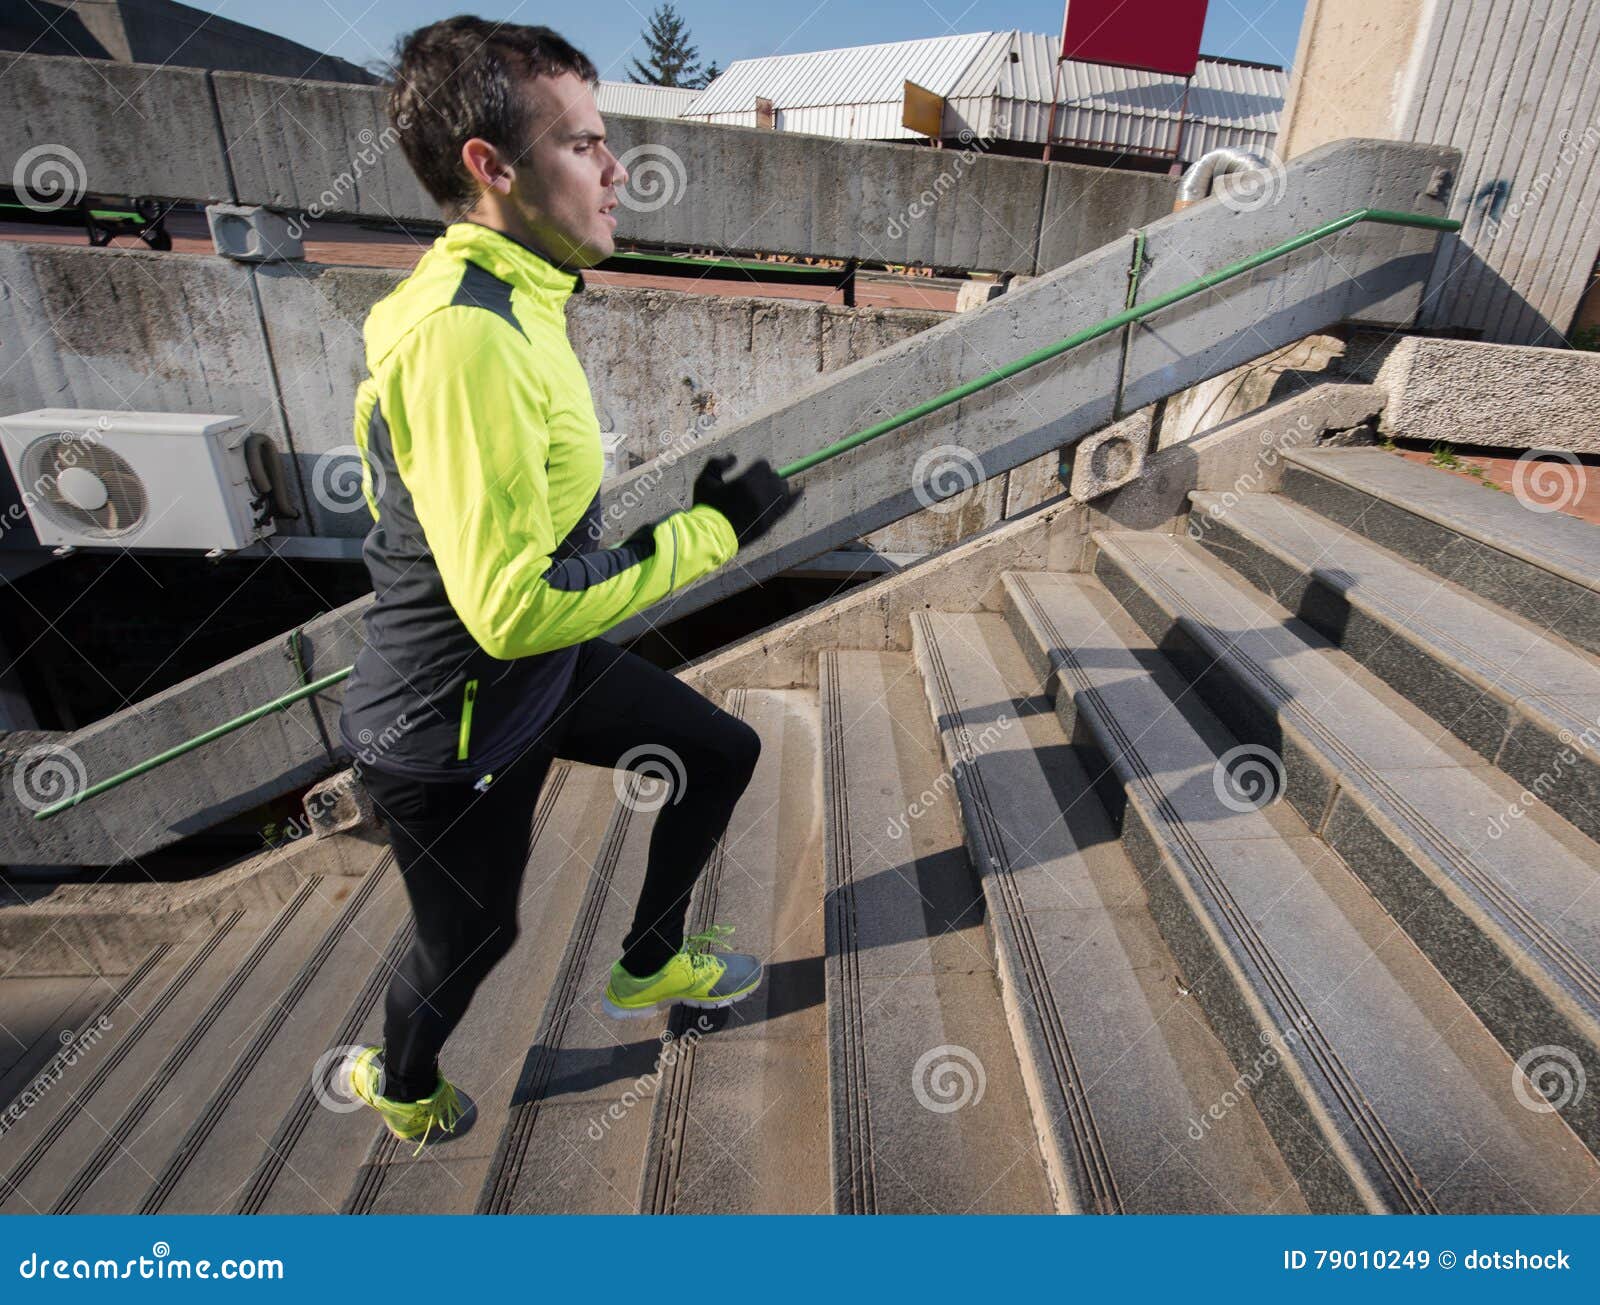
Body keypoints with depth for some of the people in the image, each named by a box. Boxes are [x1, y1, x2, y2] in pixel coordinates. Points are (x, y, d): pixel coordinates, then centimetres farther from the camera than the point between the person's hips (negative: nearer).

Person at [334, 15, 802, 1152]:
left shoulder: (504, 297, 3)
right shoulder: (467, 337, -30)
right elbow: (515, 607, -33)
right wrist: (713, 528, -25)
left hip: (546, 668, 9)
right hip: (454, 730, -9)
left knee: (724, 754, 15)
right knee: (473, 935, 15)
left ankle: (650, 969, 37)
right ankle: (400, 1085, 52)